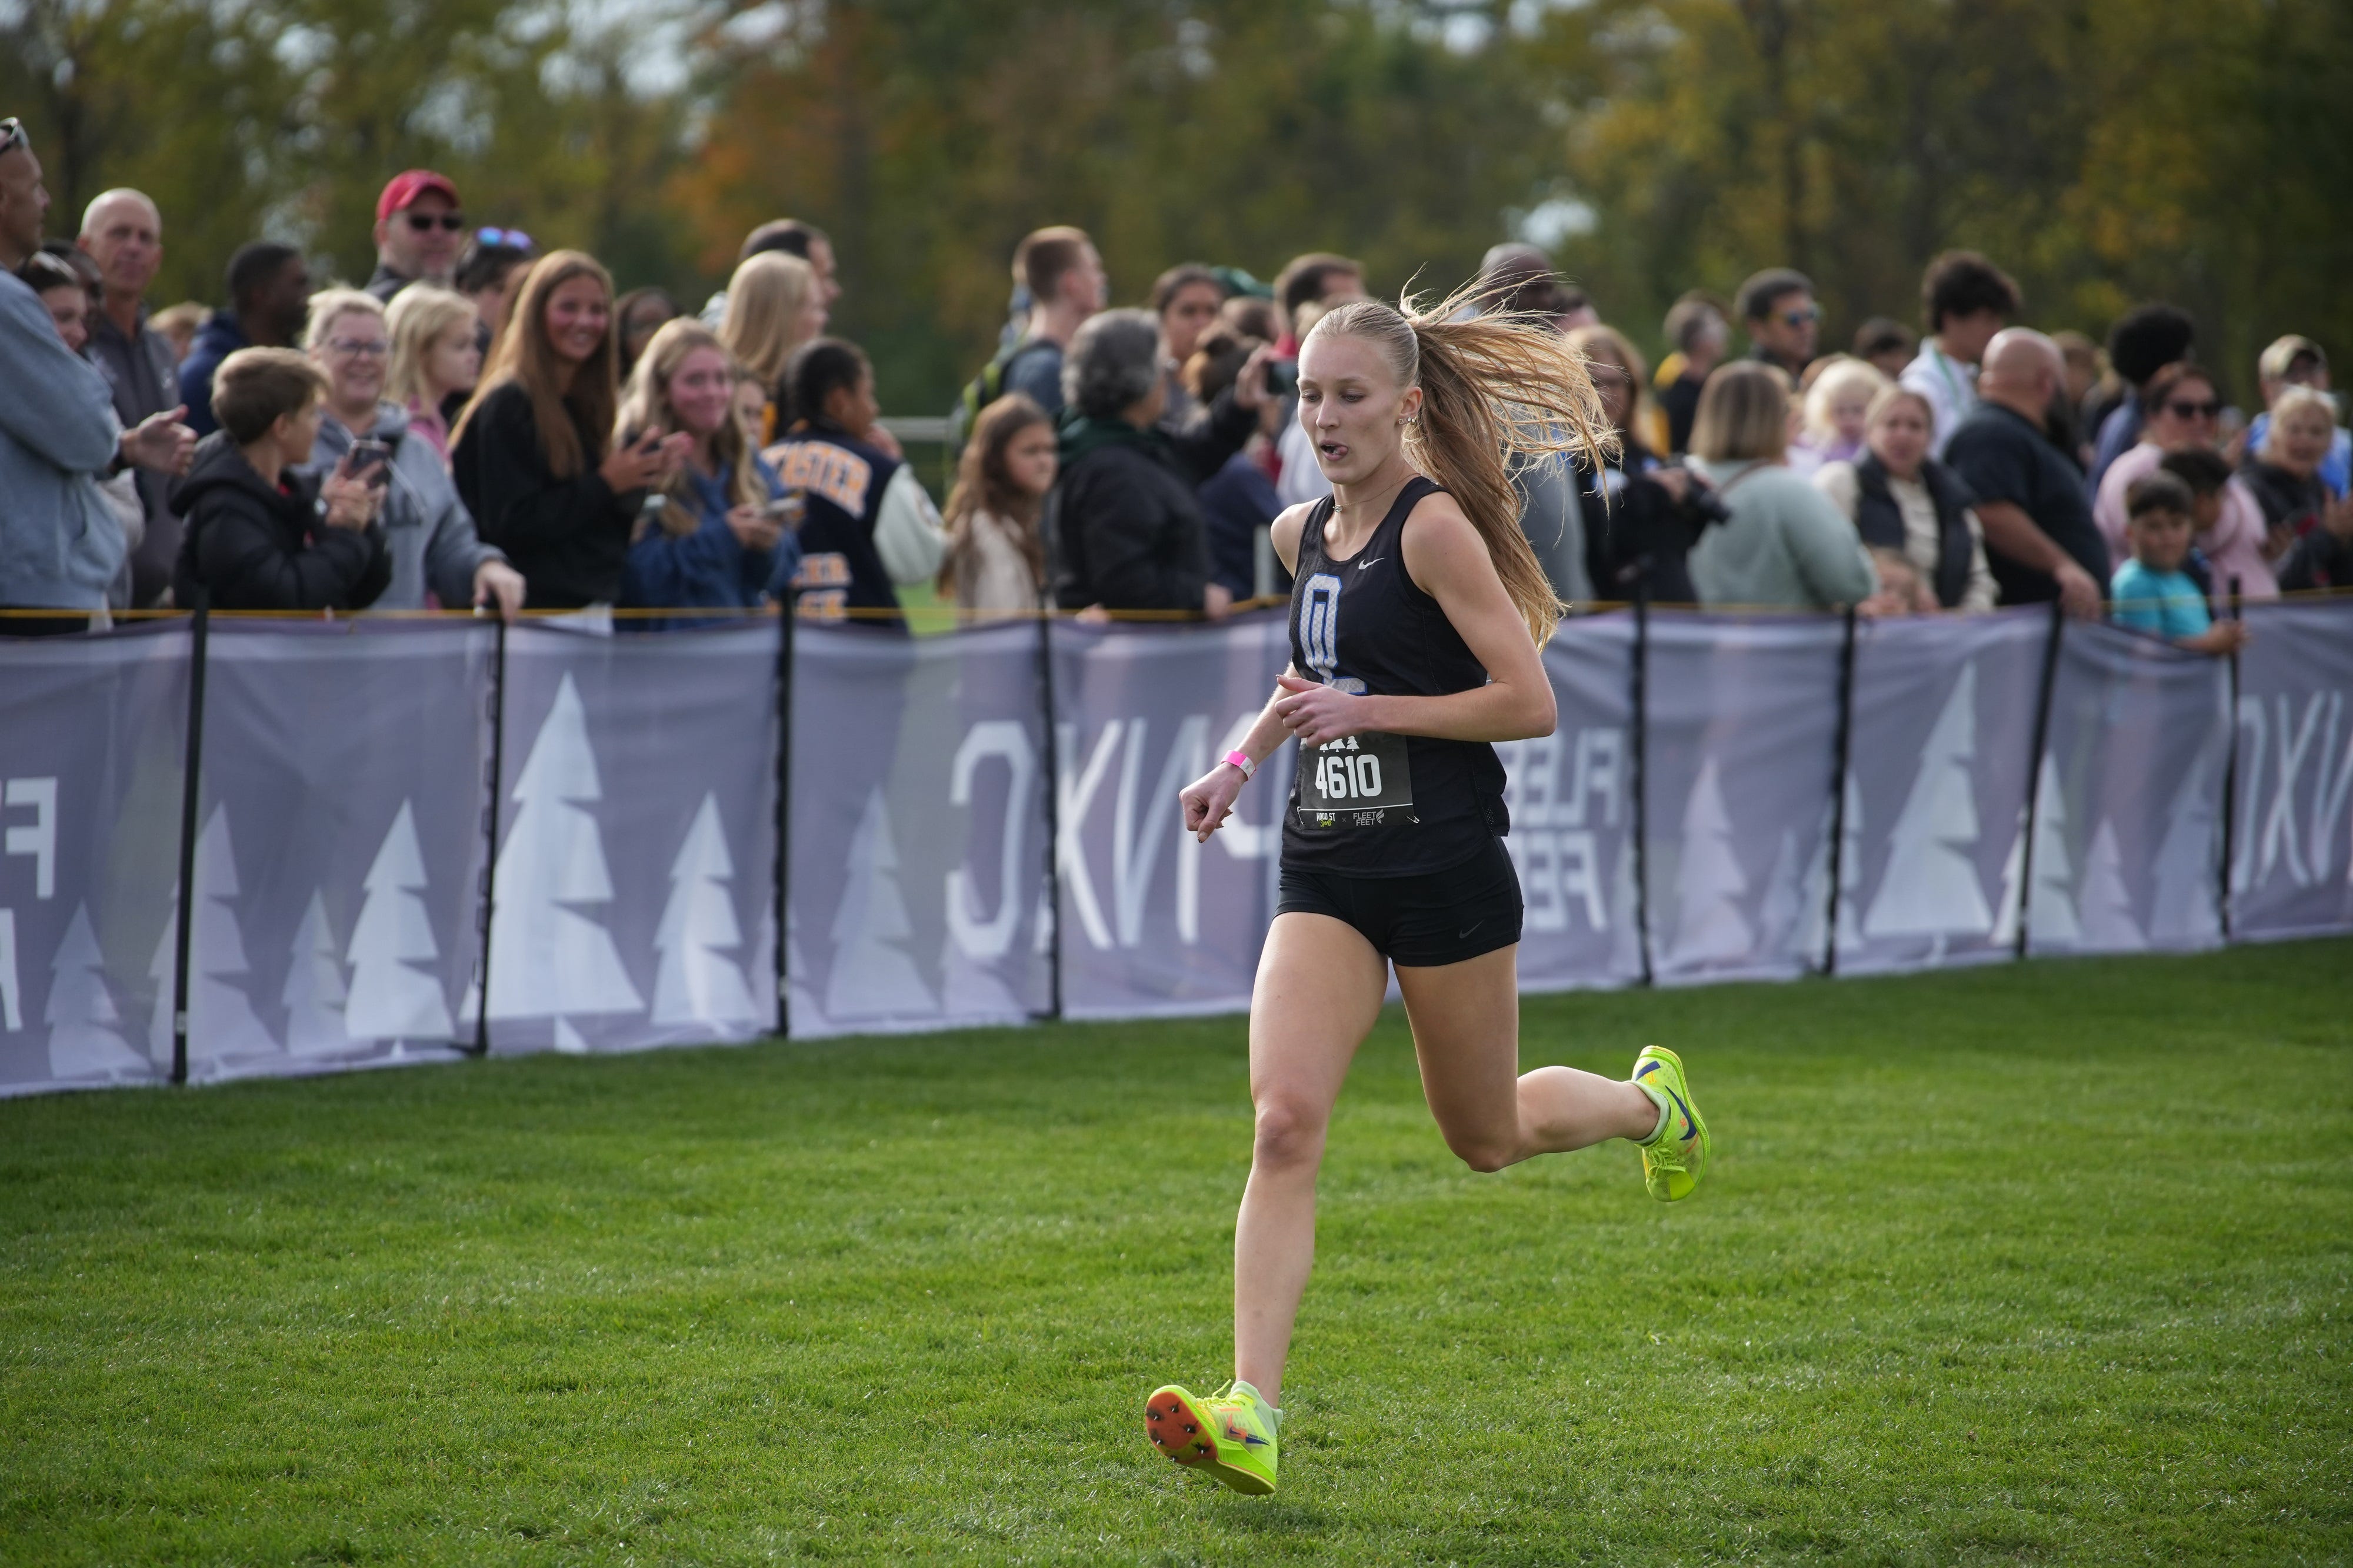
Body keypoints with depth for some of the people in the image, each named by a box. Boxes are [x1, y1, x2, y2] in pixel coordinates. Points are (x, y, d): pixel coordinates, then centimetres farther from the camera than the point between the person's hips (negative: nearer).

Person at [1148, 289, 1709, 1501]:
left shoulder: (1435, 526, -12)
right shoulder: (1301, 534, 10)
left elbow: (1530, 703, -17)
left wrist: (1365, 711, -17)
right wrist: (1245, 759, 17)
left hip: (1445, 867, -6)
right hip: (1326, 873, 6)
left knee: (1485, 1138, 12)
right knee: (1283, 1122, -14)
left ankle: (1651, 1104, 46)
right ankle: (1252, 1413, -22)